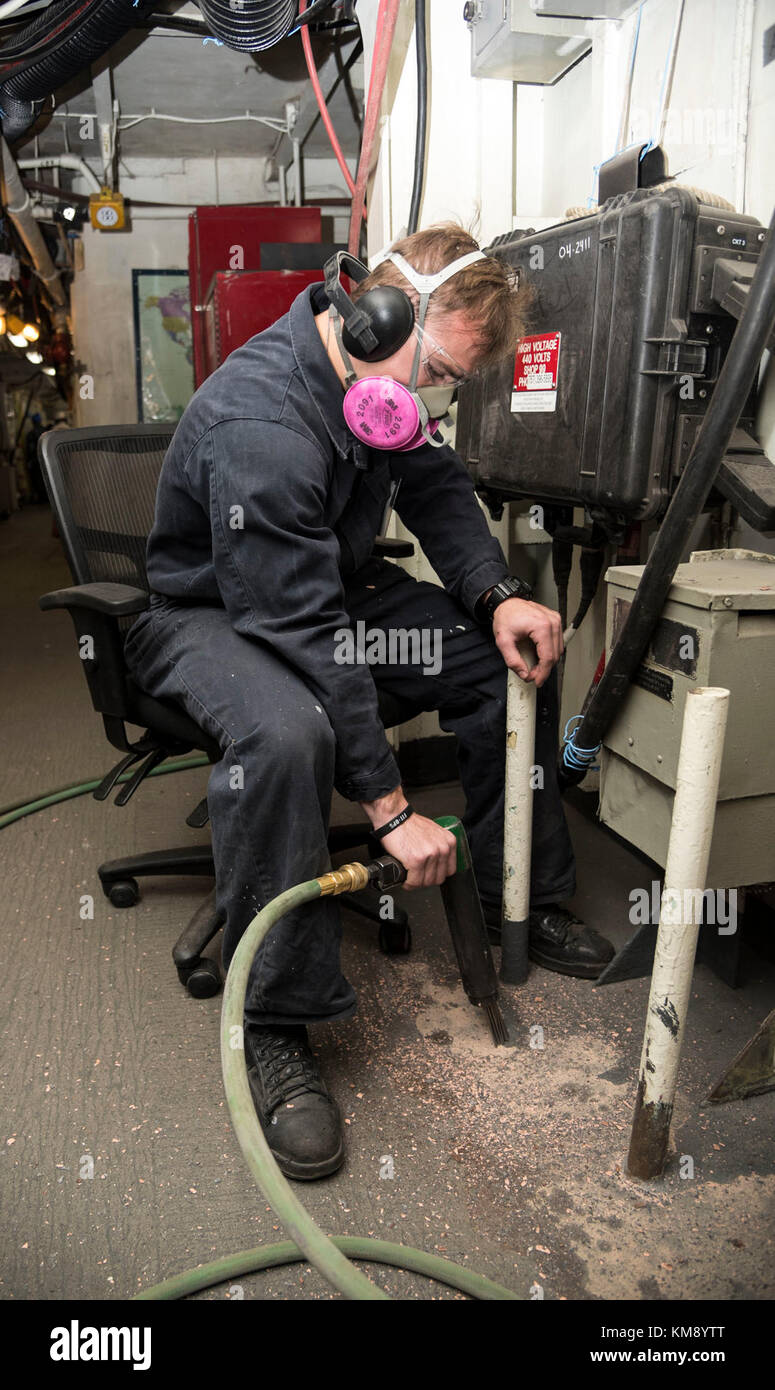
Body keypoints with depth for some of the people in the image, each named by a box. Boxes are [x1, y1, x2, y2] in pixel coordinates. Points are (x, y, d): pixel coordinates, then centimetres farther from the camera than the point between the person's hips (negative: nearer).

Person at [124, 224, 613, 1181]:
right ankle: (274, 1026, -22)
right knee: (286, 734, -41)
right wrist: (390, 809, -32)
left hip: (334, 589, 8)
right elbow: (304, 637, -35)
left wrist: (500, 597, -12)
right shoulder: (259, 426, -32)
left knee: (517, 650, -4)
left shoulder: (379, 385, -5)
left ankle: (522, 897, 11)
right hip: (211, 615, -8)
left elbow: (437, 489, 8)